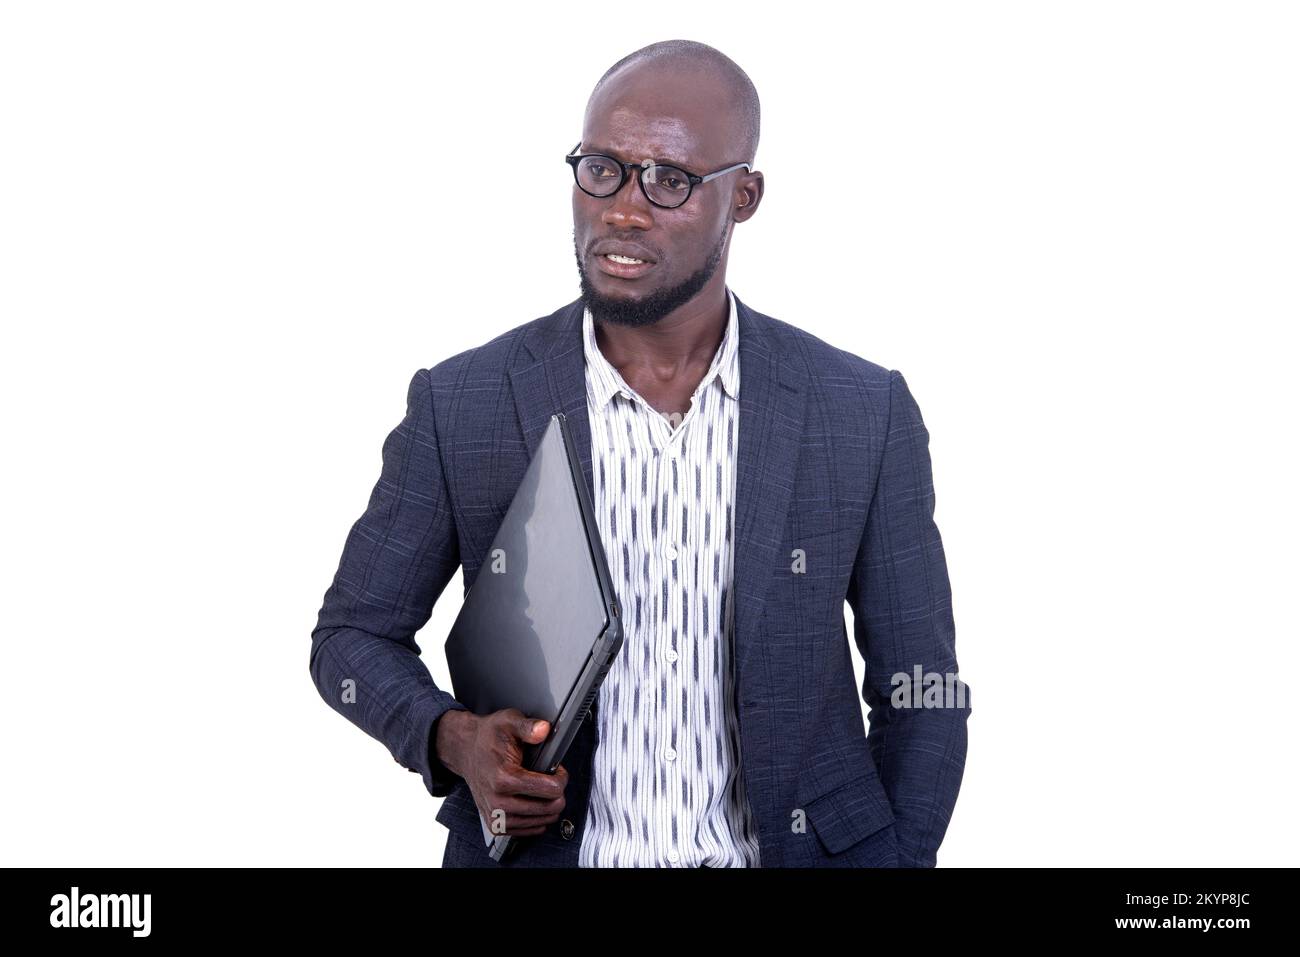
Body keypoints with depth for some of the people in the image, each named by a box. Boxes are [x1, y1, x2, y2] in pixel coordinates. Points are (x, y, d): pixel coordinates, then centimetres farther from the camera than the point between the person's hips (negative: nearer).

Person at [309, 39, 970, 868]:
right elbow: (354, 634, 3)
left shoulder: (864, 415, -6)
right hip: (541, 848, 0)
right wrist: (453, 738, -15)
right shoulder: (461, 407, -7)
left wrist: (898, 858, -6)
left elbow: (920, 697, 2)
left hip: (797, 847, 0)